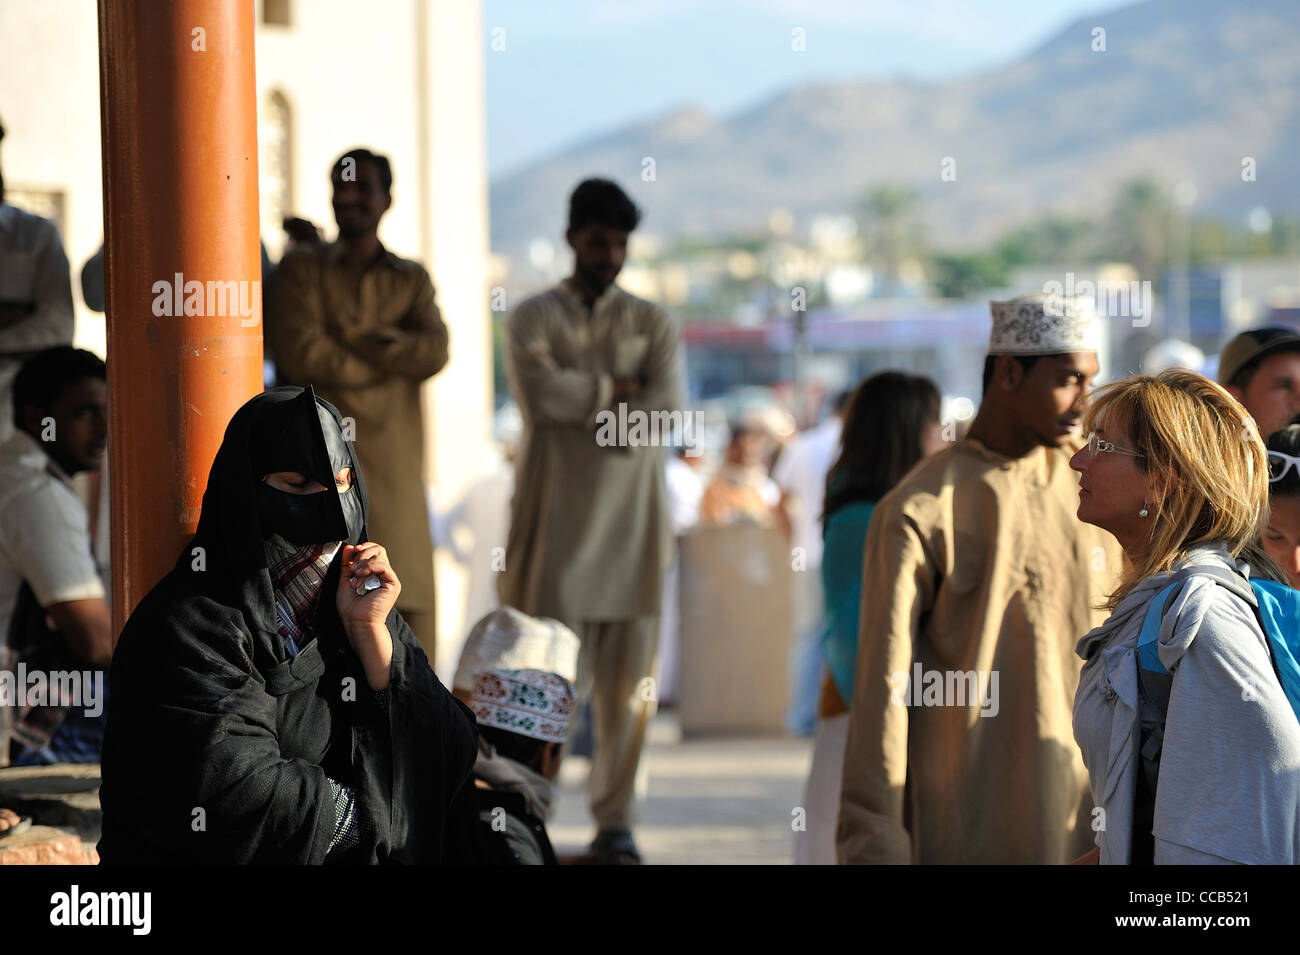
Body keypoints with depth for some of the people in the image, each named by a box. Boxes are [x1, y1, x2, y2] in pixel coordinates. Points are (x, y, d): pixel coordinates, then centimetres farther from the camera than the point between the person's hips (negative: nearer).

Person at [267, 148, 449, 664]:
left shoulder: (411, 280, 16)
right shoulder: (303, 268, 9)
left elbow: (434, 353, -2)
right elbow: (297, 351, -7)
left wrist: (347, 341, -7)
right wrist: (391, 357, -2)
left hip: (393, 474, 2)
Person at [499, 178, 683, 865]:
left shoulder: (653, 324, 12)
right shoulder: (533, 319, 6)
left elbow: (665, 410, -4)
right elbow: (540, 395, -13)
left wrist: (580, 406, -9)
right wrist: (617, 390, -5)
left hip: (630, 517, 2)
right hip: (556, 516, -2)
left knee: (628, 678, 1)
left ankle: (614, 821, 8)